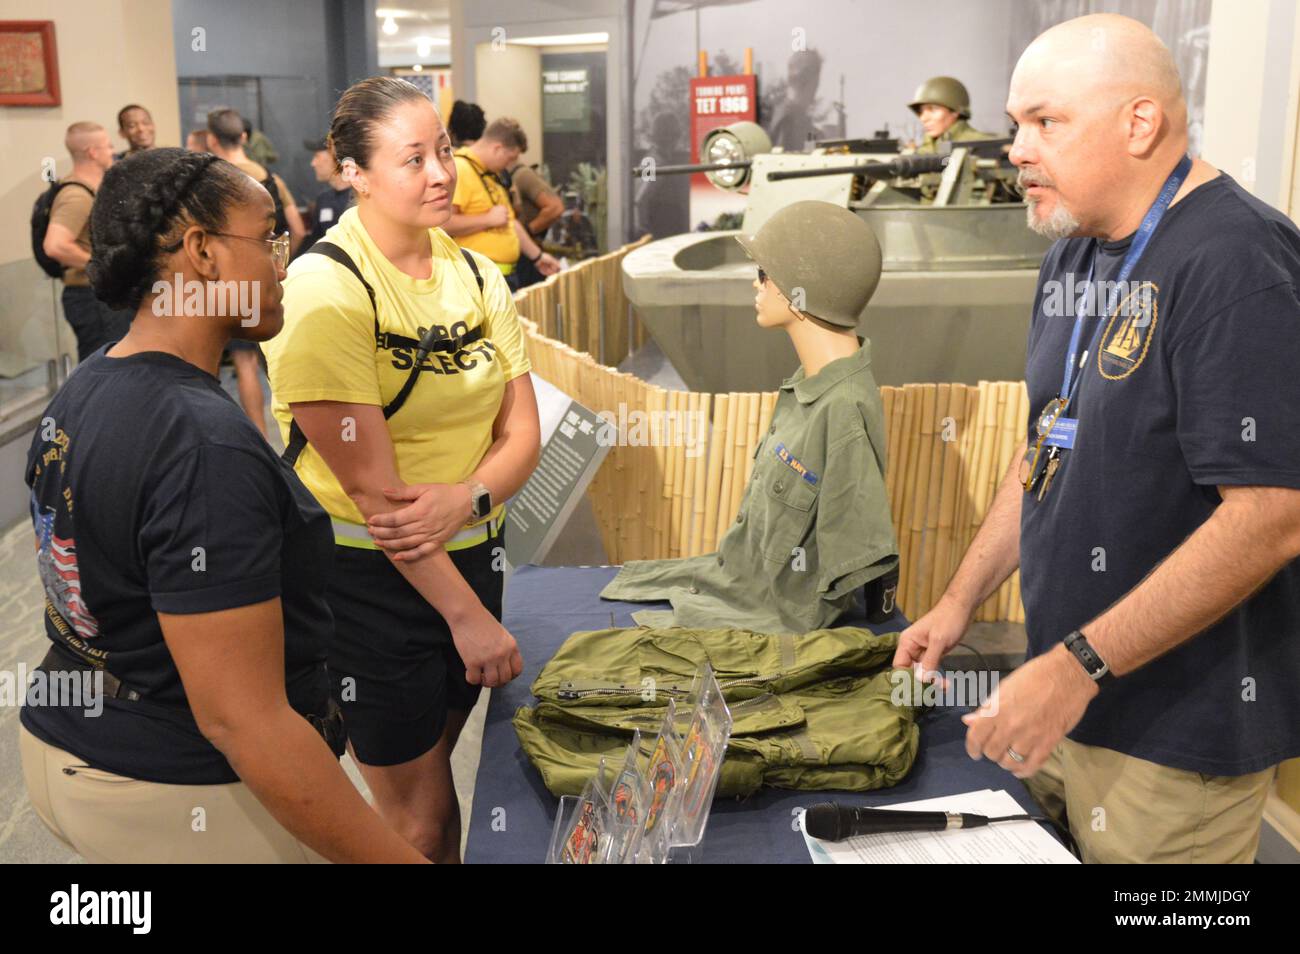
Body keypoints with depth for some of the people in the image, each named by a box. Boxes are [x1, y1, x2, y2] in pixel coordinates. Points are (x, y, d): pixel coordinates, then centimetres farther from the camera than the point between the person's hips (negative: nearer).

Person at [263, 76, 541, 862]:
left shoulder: (476, 275, 3)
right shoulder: (324, 290, -18)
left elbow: (523, 433, 2)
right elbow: (372, 487, -20)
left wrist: (468, 498, -20)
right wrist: (470, 617, -17)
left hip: (469, 552, 6)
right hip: (367, 573, -5)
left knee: (434, 770, 22)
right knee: (419, 812, 9)